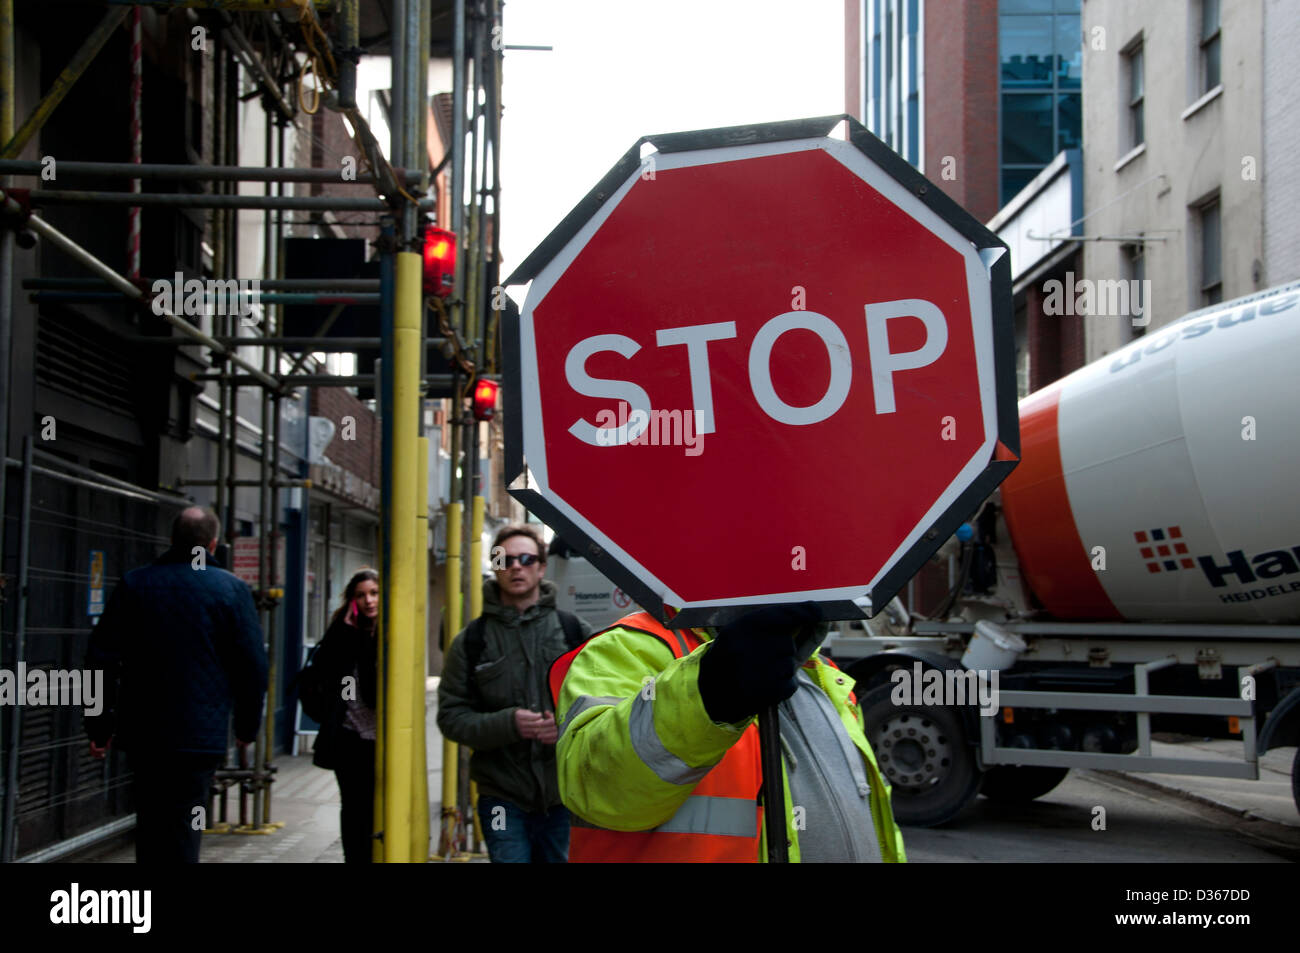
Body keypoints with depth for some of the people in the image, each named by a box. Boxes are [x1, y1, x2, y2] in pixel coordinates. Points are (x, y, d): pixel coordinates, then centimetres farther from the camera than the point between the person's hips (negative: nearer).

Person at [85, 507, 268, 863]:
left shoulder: (134, 584, 4)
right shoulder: (231, 589, -4)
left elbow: (101, 658, 2)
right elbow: (253, 664, -4)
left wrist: (100, 727, 8)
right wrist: (247, 726, 8)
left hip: (141, 733, 3)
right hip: (200, 736, -3)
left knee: (150, 825, 16)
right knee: (181, 833, 0)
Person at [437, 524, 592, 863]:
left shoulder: (574, 631, 7)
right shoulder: (472, 641, 5)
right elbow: (451, 717, 0)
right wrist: (507, 723, -17)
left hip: (564, 797, 1)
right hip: (503, 797, -1)